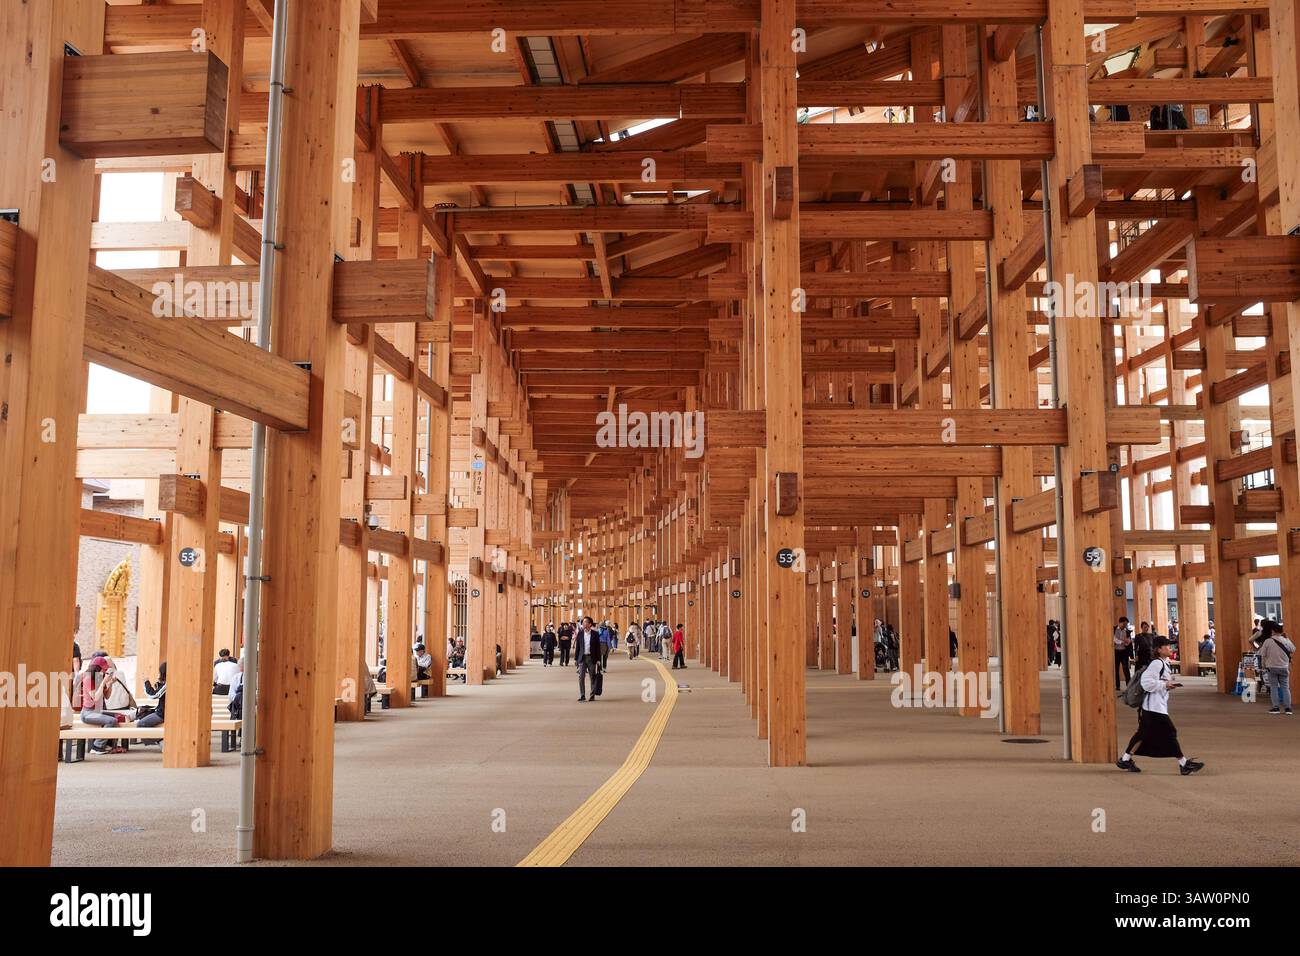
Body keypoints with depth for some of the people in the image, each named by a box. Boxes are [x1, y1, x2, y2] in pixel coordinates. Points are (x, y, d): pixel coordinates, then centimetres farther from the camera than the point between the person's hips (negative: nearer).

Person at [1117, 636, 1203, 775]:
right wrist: (1165, 685, -19)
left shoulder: (1164, 663, 16)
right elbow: (1146, 682, -24)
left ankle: (1125, 759, 17)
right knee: (1169, 732, -4)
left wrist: (1169, 684, 9)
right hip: (1155, 707, -10)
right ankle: (1184, 764, 2)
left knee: (1144, 733, 13)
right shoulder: (1156, 663, -16)